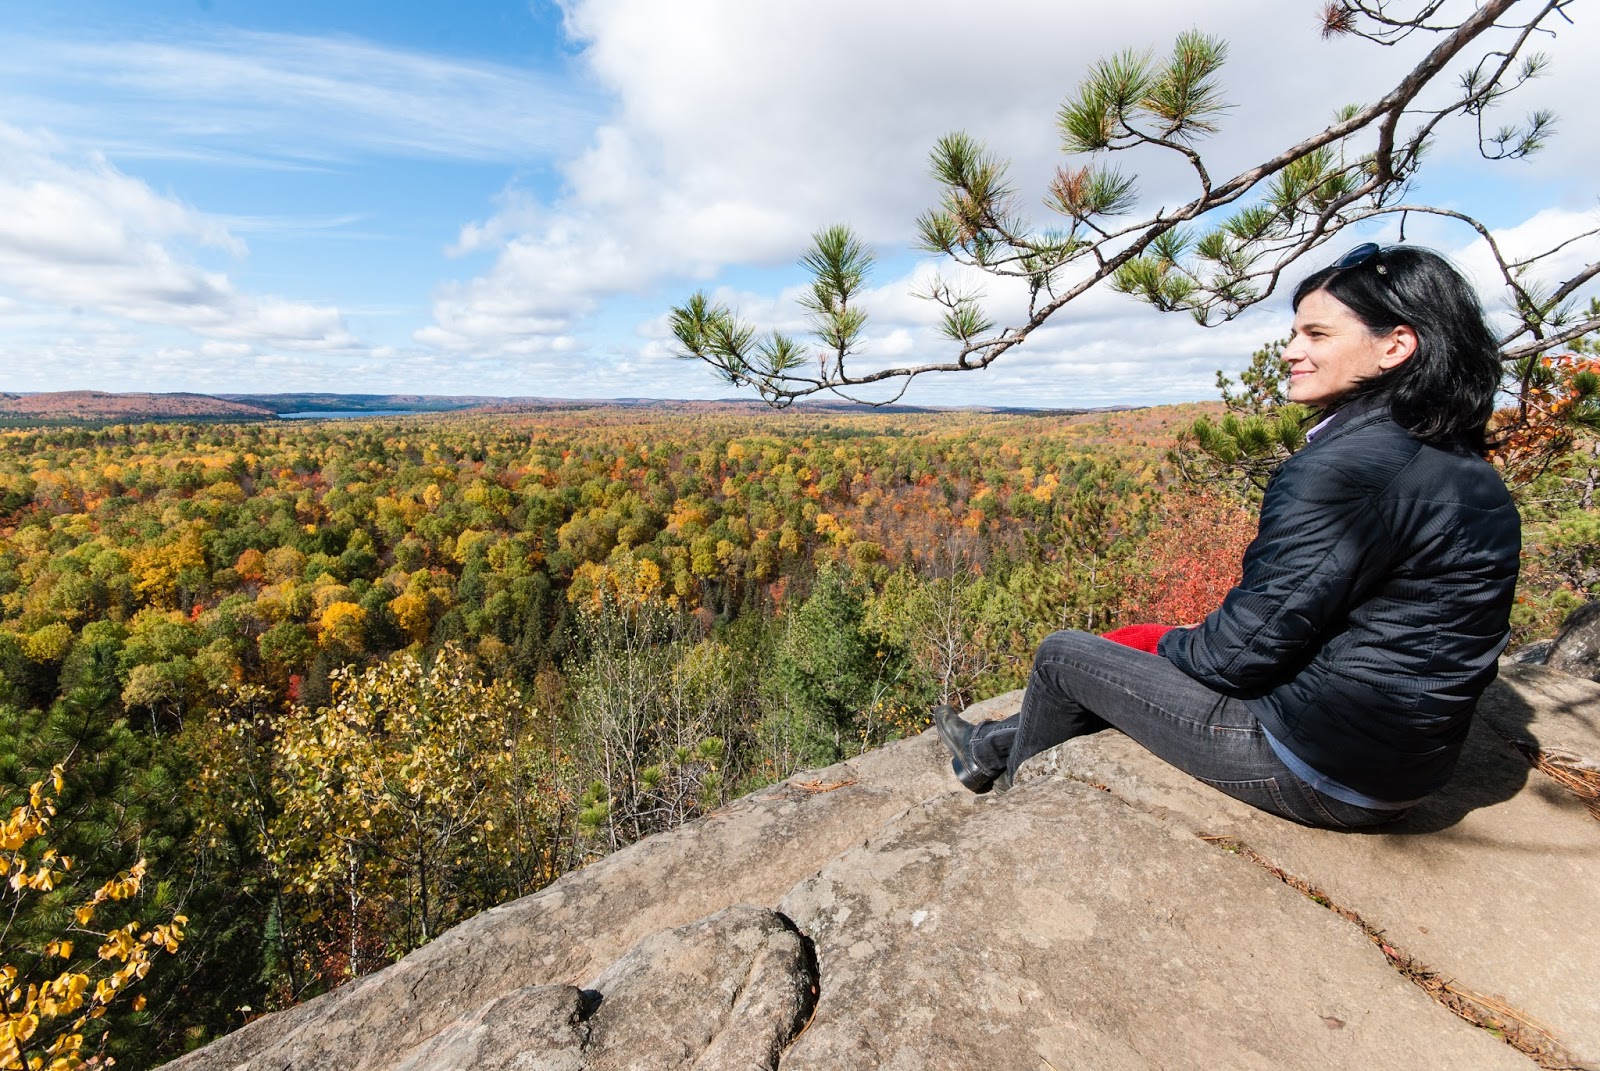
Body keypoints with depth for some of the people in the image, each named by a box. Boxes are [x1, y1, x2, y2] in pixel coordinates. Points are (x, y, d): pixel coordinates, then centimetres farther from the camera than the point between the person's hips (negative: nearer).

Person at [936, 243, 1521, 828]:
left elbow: (1253, 642, -23)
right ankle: (991, 746, 38)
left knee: (1061, 655, 3)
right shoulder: (1461, 466, 5)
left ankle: (1016, 790, 34)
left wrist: (1174, 644, -2)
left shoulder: (1346, 466, -26)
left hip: (1319, 768, -9)